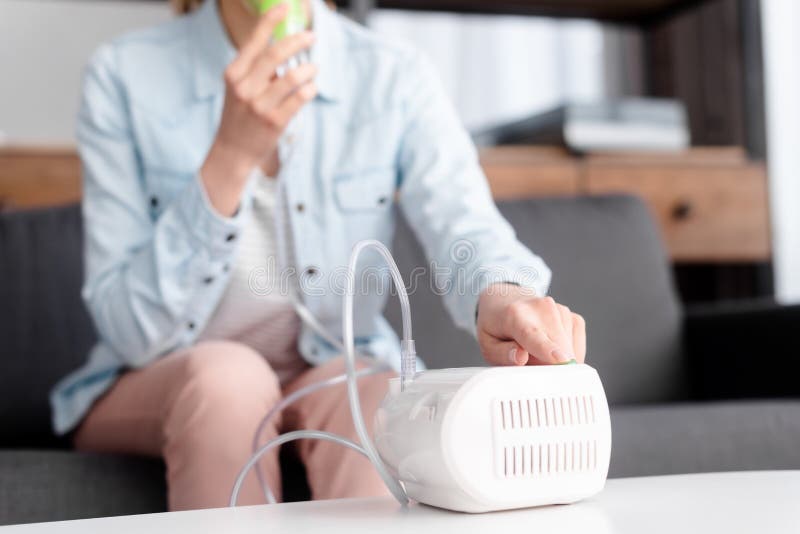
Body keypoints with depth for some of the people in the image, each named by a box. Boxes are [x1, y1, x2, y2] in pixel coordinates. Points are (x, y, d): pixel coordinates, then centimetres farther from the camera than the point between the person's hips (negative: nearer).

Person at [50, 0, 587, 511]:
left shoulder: (396, 76, -6)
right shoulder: (124, 75, -11)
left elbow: (468, 227, -23)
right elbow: (130, 329, -16)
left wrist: (503, 295, -47)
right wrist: (233, 153, -28)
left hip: (339, 378, 1)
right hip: (157, 389, 0)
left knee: (371, 389, -31)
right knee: (226, 375, -31)